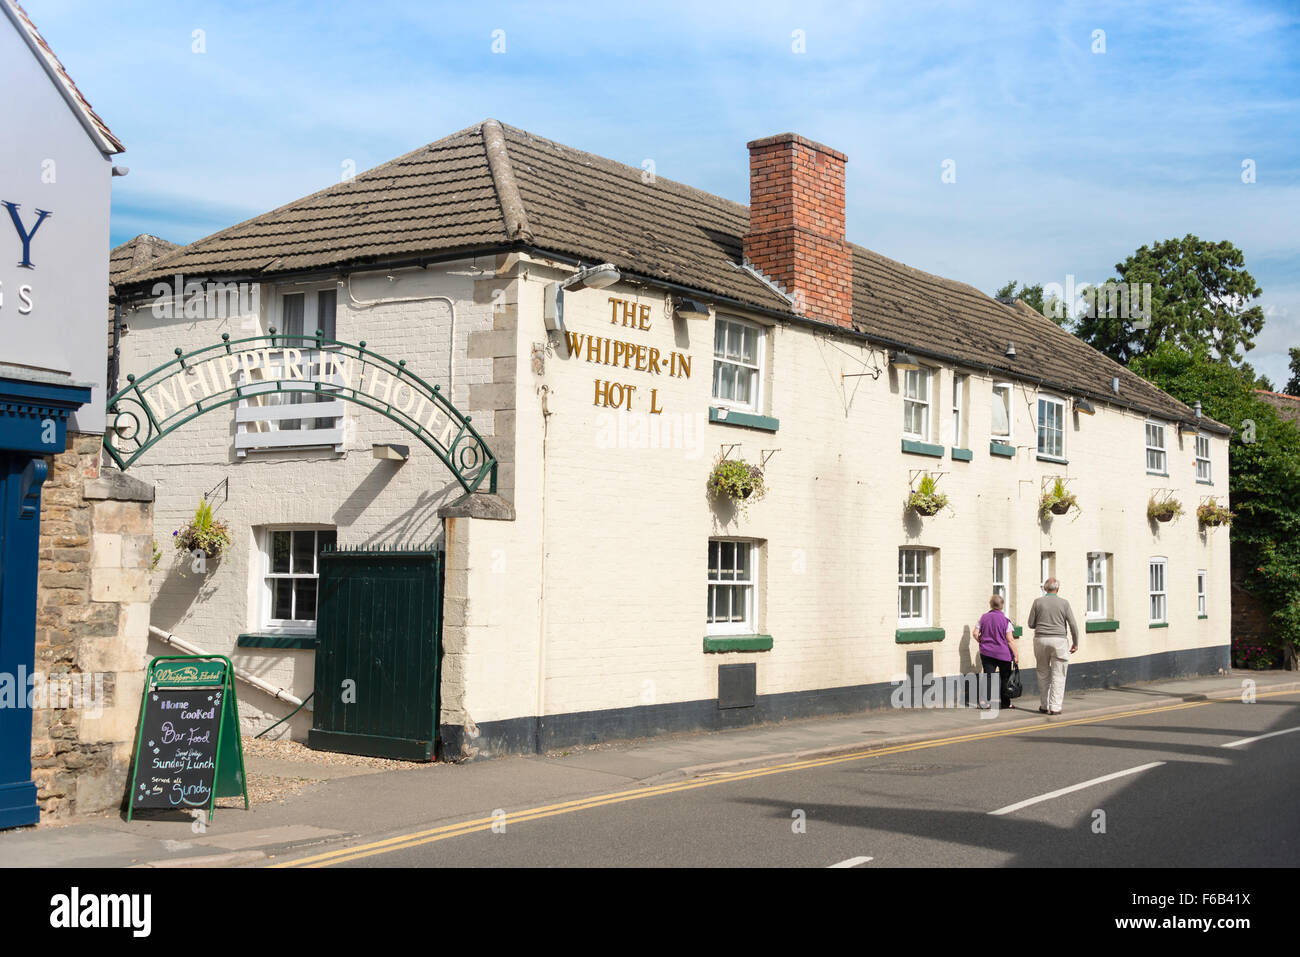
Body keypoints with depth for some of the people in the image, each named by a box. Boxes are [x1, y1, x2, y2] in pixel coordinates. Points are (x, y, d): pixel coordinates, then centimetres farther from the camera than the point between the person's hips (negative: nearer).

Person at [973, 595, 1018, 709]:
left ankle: (984, 701, -13)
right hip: (1003, 653, -2)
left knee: (988, 676, 2)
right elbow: (1010, 640, -9)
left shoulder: (983, 617, 1)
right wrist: (1016, 655, -4)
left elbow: (976, 634, 1)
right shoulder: (1005, 620, -8)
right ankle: (1005, 703, 18)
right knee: (1005, 678, 11)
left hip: (986, 652, 2)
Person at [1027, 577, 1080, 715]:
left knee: (1043, 674, 13)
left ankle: (1044, 706, 17)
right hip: (1059, 641, -2)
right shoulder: (1064, 603, -1)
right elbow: (1073, 625, -1)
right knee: (1058, 676, 2)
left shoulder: (1038, 602, 1)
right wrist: (1075, 643, 10)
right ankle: (1055, 707, -4)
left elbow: (1031, 624, 3)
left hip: (1041, 640, 2)